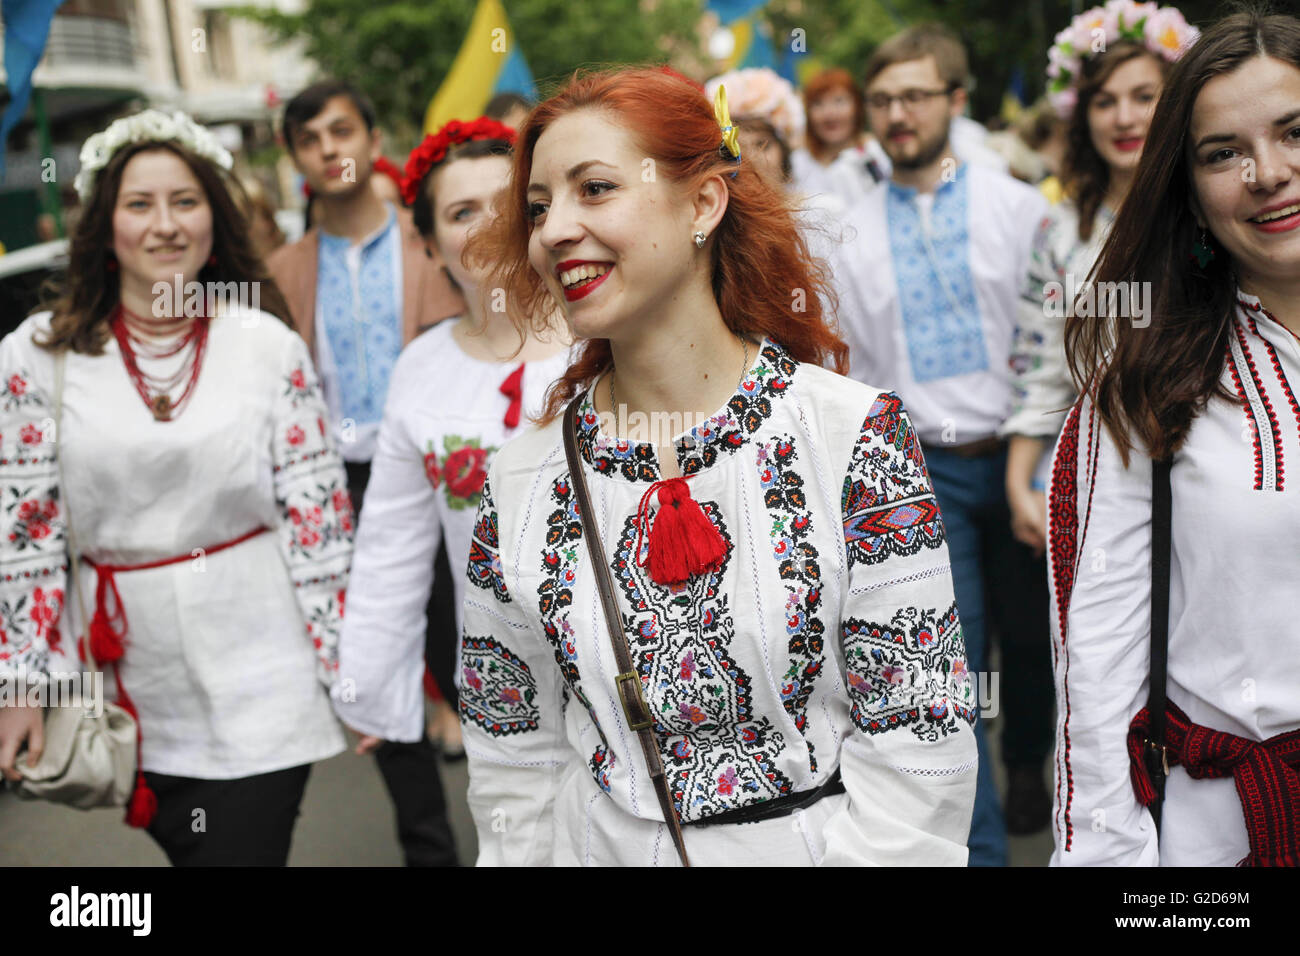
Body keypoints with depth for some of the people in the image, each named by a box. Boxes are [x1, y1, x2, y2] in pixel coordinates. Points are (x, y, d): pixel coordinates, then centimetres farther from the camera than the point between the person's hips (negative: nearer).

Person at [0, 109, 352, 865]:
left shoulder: (269, 345, -1)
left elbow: (318, 518, 0)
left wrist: (347, 665, -1)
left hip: (259, 682, -1)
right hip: (129, 691, 1)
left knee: (248, 849, -2)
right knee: (186, 846, 12)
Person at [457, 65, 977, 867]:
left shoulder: (857, 438, -16)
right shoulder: (518, 486, -7)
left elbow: (915, 754, -16)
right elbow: (515, 770, 1)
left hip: (811, 844, -2)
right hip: (600, 846, 3)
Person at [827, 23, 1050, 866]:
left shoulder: (1018, 207, 2)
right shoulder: (854, 237, 6)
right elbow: (849, 372, 10)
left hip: (1017, 455, 0)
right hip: (919, 468, 0)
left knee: (1032, 637, 15)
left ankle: (1033, 768, 42)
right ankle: (978, 843, 8)